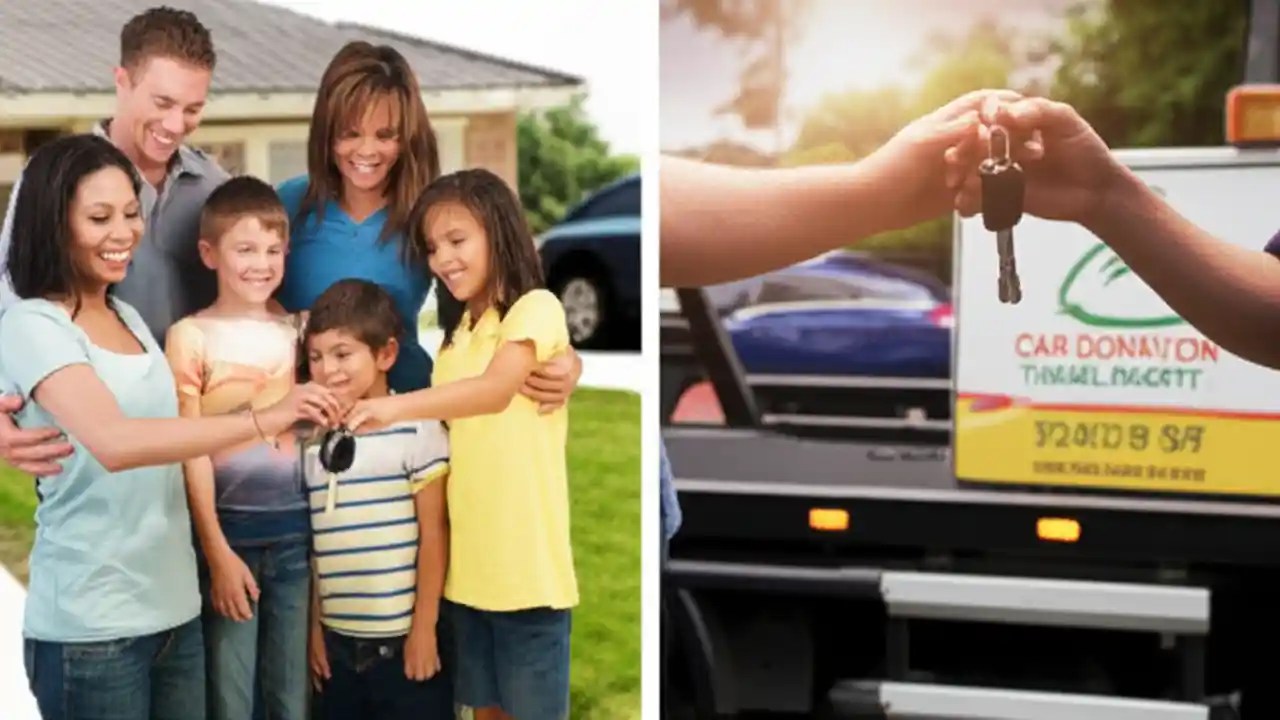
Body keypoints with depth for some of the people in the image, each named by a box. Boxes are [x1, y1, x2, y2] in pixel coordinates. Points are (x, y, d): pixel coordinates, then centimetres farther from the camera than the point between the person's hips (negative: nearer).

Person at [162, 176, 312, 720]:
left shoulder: (298, 332, 9)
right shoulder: (191, 336, -3)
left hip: (296, 529, 3)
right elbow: (191, 451, -6)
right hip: (229, 529, -3)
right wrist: (217, 550, -10)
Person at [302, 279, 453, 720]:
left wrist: (424, 628, -9)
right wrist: (314, 627, 8)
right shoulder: (313, 439, 7)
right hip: (337, 641, 5)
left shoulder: (417, 430, -8)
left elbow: (433, 535, -8)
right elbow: (311, 543, 10)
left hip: (403, 638, -5)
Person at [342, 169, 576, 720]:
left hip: (527, 561, -7)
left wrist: (397, 407, -35)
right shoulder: (456, 333, 16)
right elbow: (450, 426, 14)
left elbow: (496, 390, -26)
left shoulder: (535, 308, -9)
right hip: (468, 561, 7)